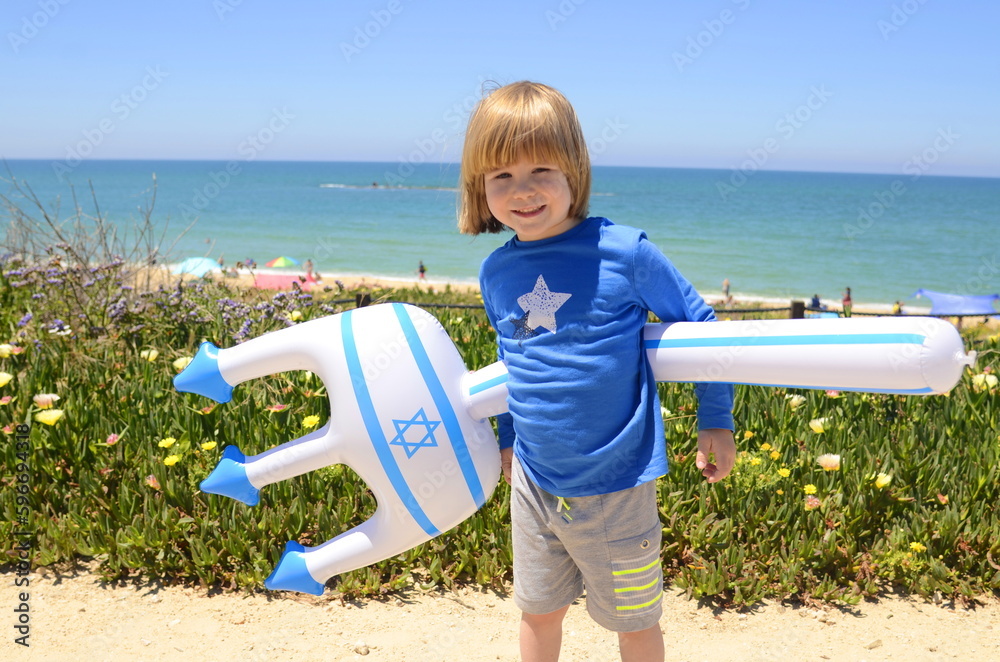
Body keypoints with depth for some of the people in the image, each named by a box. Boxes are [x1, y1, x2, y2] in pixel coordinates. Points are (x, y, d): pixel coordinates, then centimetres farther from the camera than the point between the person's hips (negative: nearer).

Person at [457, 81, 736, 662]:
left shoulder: (625, 252, -17)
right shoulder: (495, 273, -2)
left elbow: (701, 326, -5)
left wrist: (716, 421, -1)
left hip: (616, 487, -4)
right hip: (533, 481, 4)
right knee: (539, 613, 22)